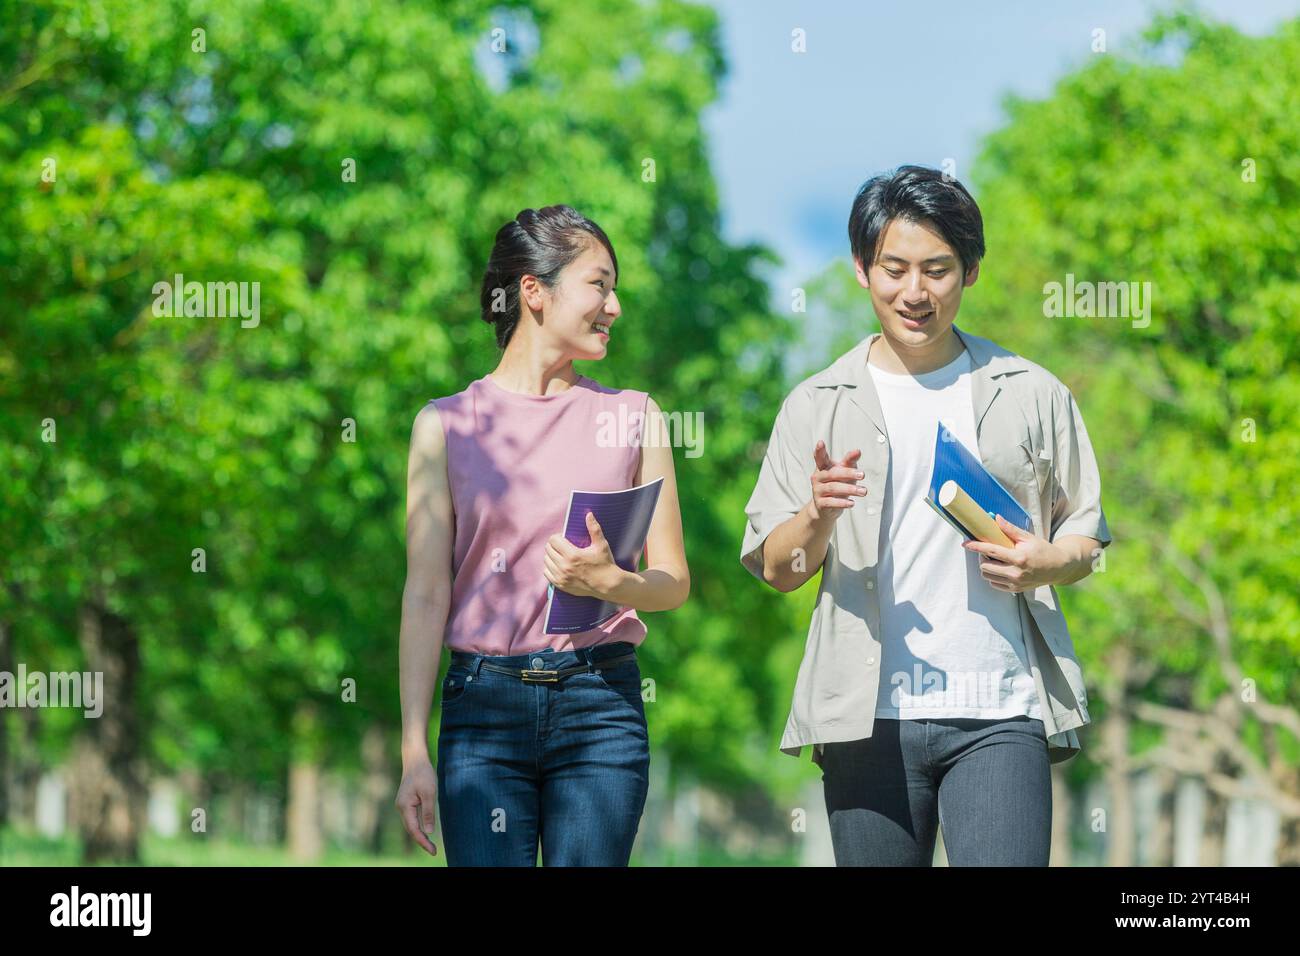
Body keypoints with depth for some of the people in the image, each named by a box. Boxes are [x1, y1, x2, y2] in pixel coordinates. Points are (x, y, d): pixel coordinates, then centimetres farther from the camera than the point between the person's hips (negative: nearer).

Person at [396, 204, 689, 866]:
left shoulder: (632, 417, 10)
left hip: (600, 707, 1)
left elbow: (674, 583, 9)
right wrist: (414, 753, -4)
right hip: (485, 705, -1)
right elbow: (425, 594, 2)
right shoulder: (447, 425, 5)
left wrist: (607, 581, -14)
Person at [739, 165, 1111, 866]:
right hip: (870, 716, 1)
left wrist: (1040, 564, -7)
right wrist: (817, 517, -14)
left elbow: (1086, 536, 16)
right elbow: (775, 569, 7)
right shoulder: (817, 407, 11)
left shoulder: (1033, 395, 11)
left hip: (1000, 711, -1)